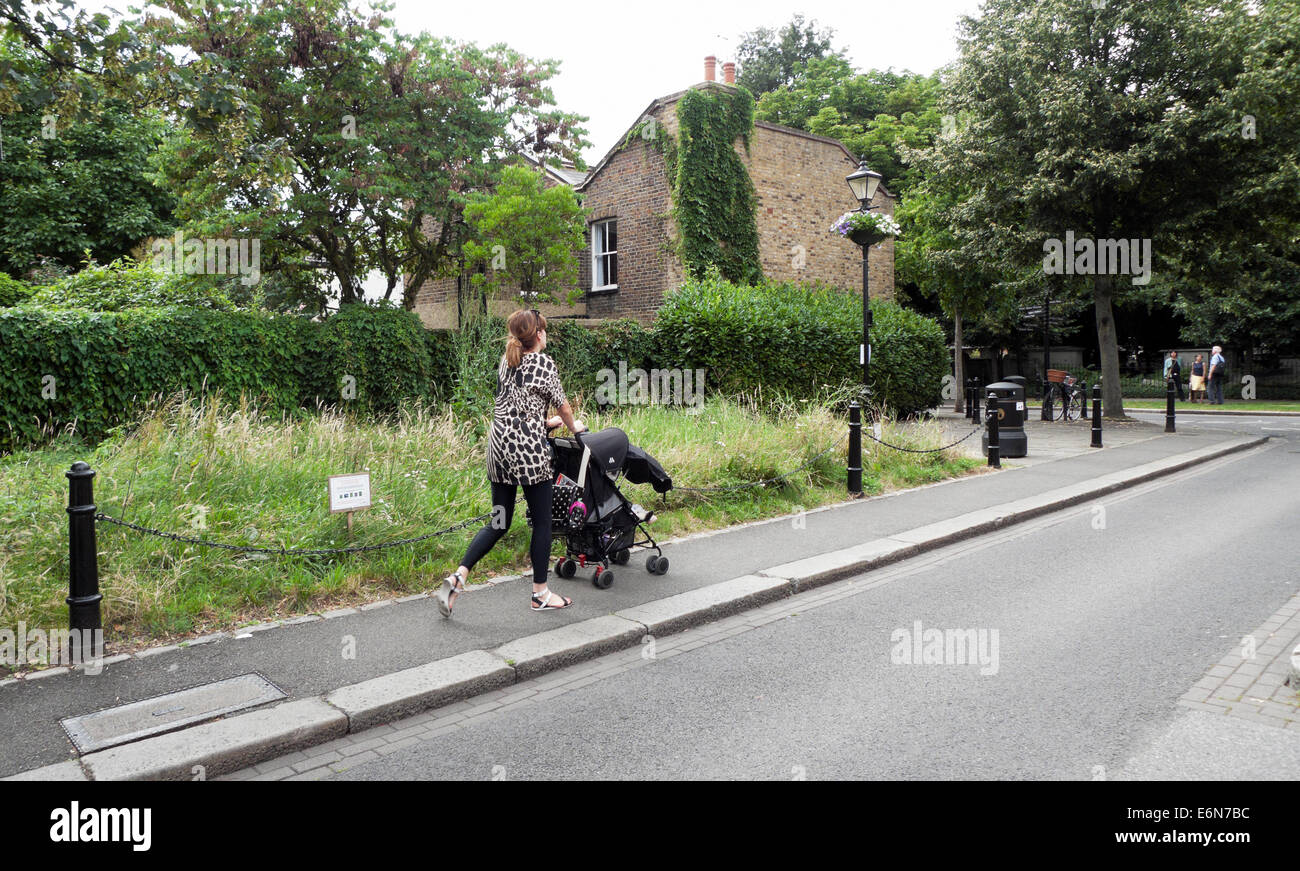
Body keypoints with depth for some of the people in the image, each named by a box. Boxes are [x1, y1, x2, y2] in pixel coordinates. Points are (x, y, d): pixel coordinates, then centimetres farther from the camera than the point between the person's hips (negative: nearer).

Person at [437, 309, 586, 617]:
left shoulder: (506, 361, 14)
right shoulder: (543, 362, -5)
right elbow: (562, 406, 3)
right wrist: (573, 426, 23)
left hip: (499, 443, 7)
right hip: (529, 450, -7)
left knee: (499, 522, 13)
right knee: (542, 522, 6)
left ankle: (458, 575, 1)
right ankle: (541, 594, 14)